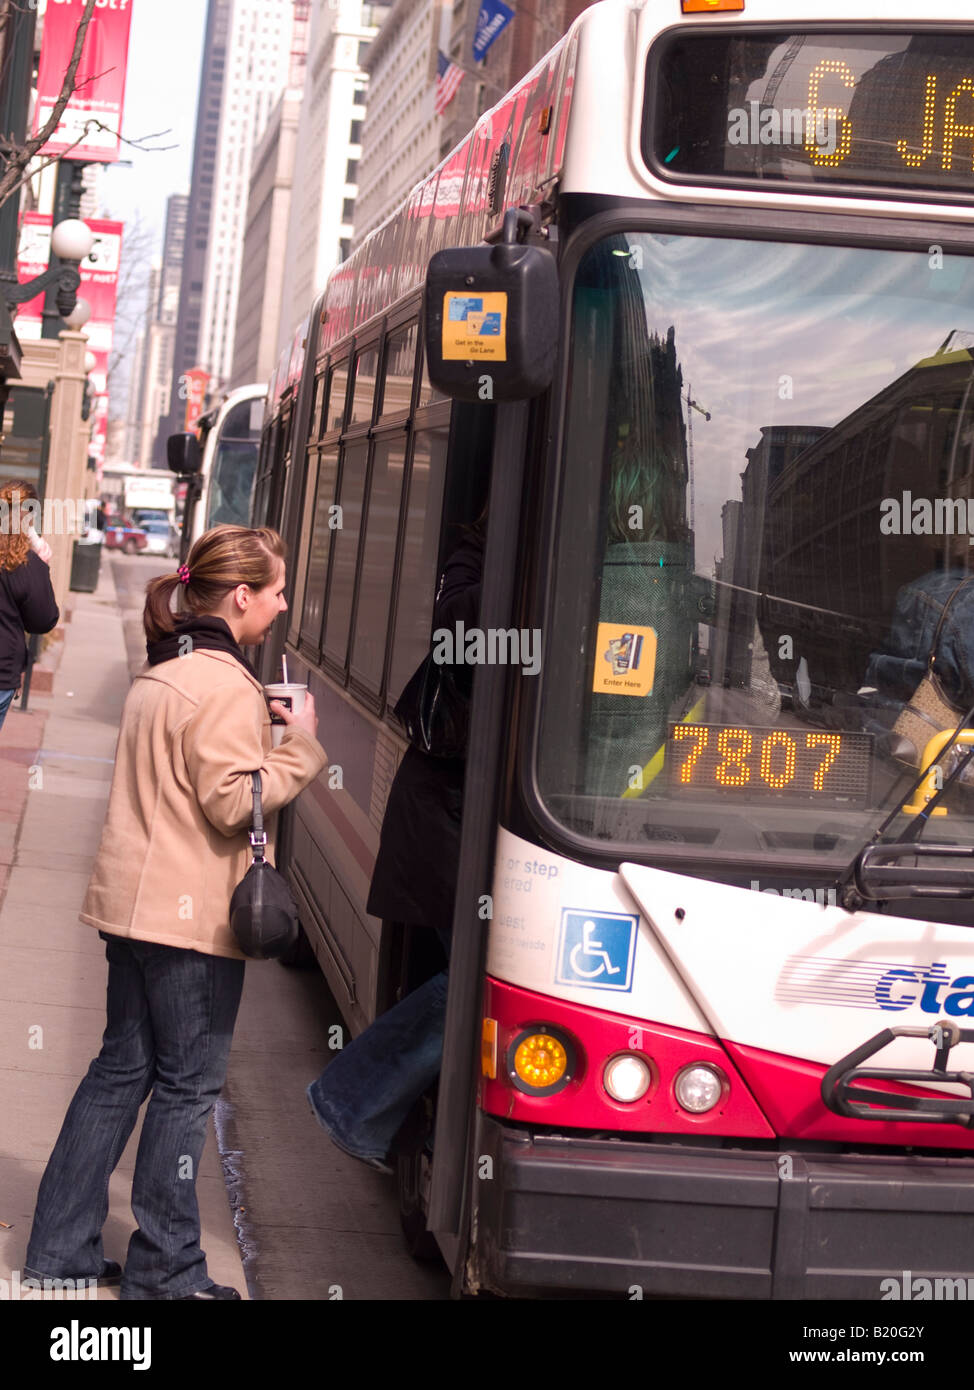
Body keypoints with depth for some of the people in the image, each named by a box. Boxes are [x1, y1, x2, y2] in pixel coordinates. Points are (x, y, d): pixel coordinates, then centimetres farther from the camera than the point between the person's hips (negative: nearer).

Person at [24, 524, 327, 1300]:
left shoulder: (160, 673, 13)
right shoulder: (226, 686, -16)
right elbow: (232, 803, -19)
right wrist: (300, 748, -9)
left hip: (132, 904, 9)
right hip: (193, 915, -9)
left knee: (121, 1069, 15)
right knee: (188, 1086, 1)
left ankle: (61, 1248, 18)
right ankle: (165, 1272, 10)